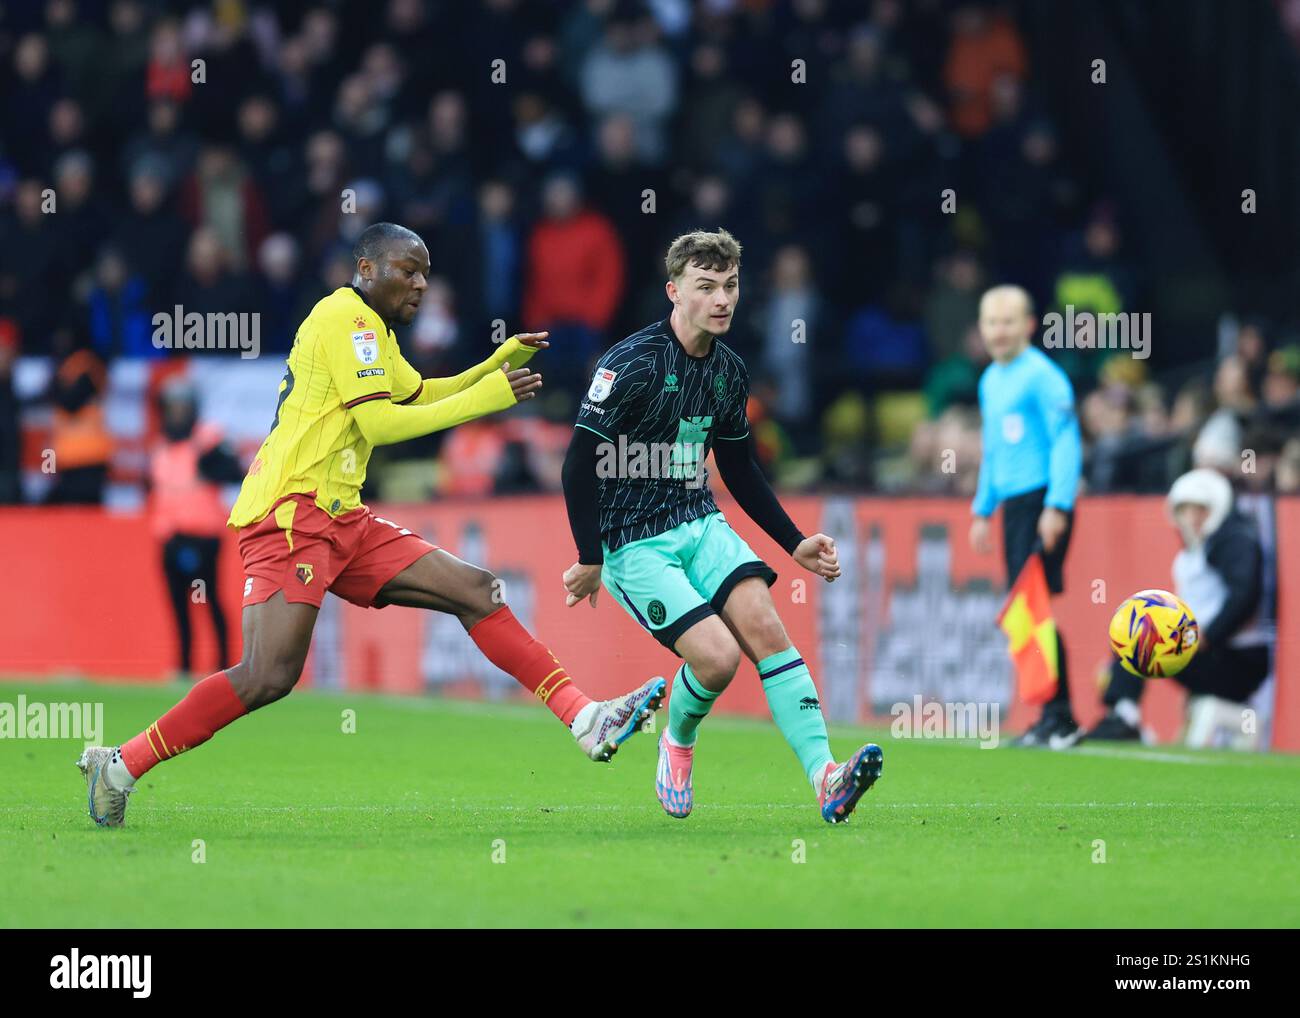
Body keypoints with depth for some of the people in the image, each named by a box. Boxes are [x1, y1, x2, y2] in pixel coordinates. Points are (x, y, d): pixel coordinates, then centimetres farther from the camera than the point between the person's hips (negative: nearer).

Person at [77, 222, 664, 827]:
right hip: (290, 514, -10)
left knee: (475, 591, 2)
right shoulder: (346, 318, -9)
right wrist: (488, 397, -13)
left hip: (343, 521, 10)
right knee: (269, 676, -21)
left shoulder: (372, 331, 22)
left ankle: (584, 720, -2)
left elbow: (421, 395, 36)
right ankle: (121, 766, -13)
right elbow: (380, 423, -16)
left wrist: (501, 362, 21)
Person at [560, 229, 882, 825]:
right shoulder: (631, 364, -16)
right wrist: (589, 562, -14)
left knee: (765, 628, -17)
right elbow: (580, 463, -14)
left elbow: (740, 472, 19)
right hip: (633, 544, -6)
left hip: (700, 524, 6)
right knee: (718, 656, -20)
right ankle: (677, 744, 13)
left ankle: (825, 779, -26)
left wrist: (795, 544, 13)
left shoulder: (729, 371, 6)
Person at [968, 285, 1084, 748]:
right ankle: (1051, 717, 7)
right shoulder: (990, 381, 19)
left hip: (1042, 504, -9)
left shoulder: (1042, 376, -8)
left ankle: (1061, 718, -13)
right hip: (1012, 505, 9)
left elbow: (1067, 442, -14)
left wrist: (1057, 506, -21)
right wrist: (983, 510, 24)